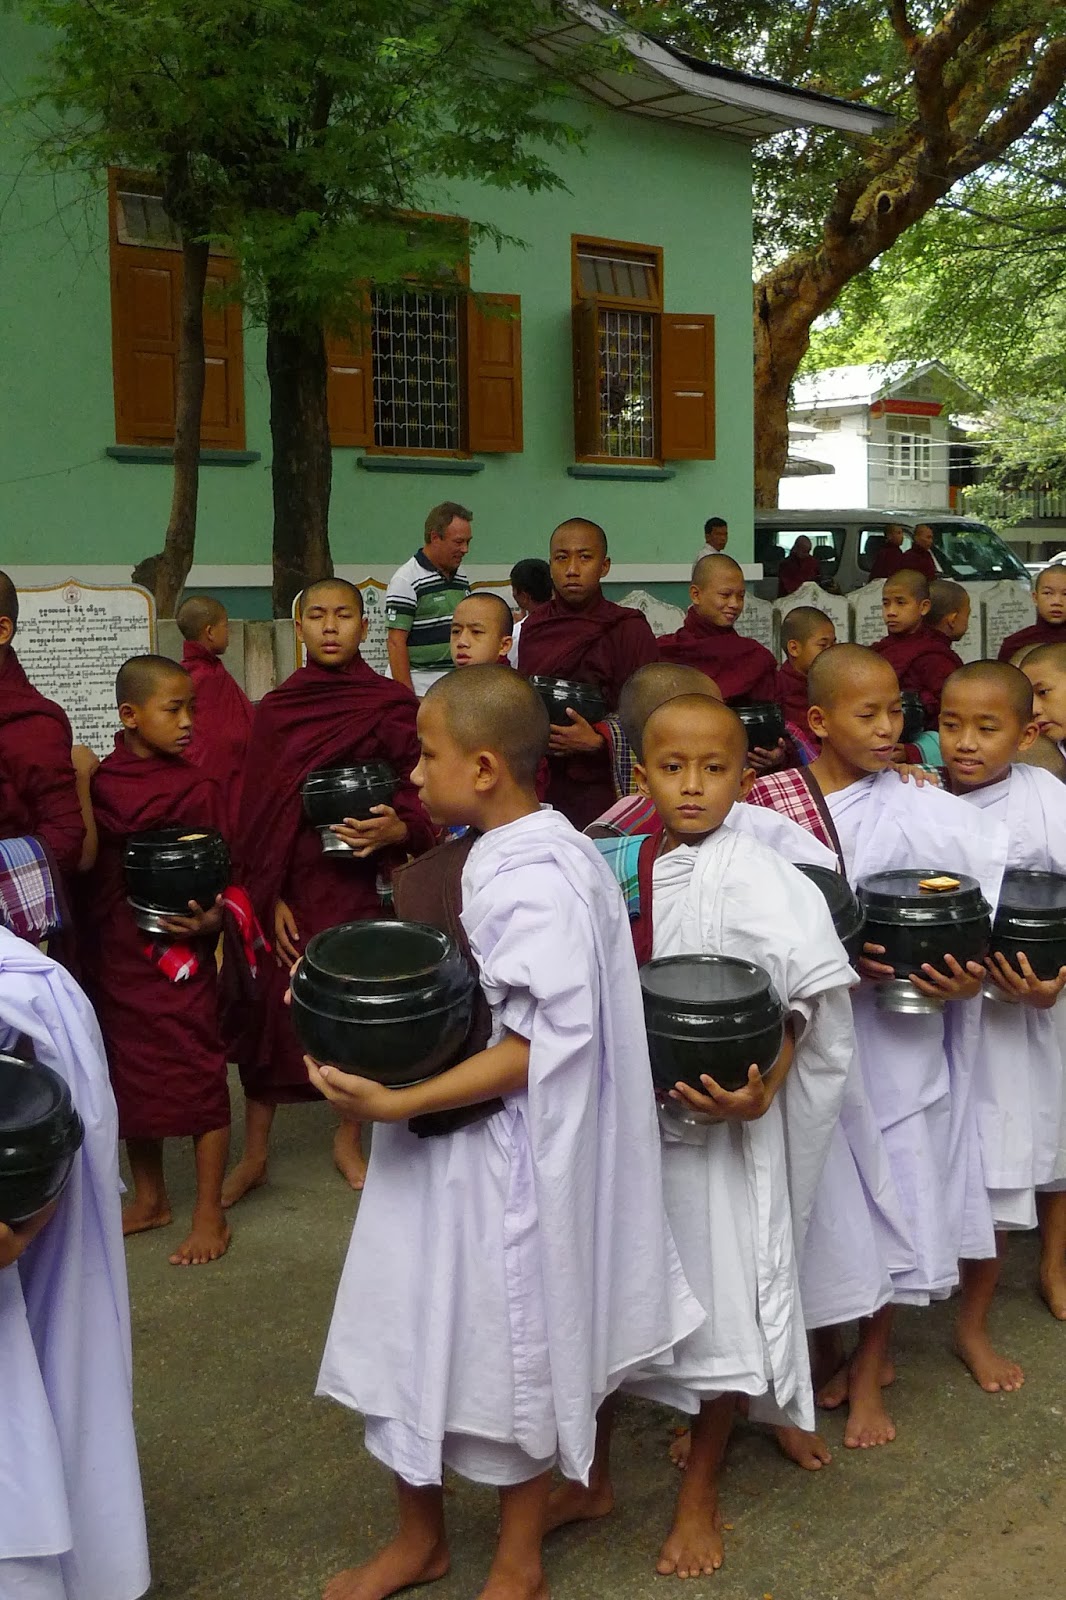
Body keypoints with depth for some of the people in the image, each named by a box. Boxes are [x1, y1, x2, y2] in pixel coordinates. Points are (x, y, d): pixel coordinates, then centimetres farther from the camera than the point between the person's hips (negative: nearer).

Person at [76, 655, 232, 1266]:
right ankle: (150, 1199, 34)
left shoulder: (198, 789, -7)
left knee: (199, 1078, 2)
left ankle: (210, 1214, 15)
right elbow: (81, 872, 8)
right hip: (115, 962, 4)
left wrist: (209, 920, -21)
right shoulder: (98, 785, 2)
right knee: (130, 1081, 16)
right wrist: (80, 951, 7)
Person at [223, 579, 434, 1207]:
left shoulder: (393, 704, -1)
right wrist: (271, 896, -7)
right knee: (272, 1008, 1)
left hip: (362, 877, -1)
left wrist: (394, 830, -22)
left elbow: (420, 801, -1)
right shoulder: (276, 709, 3)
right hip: (291, 881, 1)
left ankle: (349, 1140, 26)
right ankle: (255, 1152, 15)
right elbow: (258, 811, 2)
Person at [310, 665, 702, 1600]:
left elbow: (548, 1039, -26)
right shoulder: (491, 855, 5)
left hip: (502, 1159, -9)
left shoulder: (536, 880, -24)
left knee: (507, 1352, 10)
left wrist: (403, 1103, -27)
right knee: (415, 1334, 19)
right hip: (446, 1146, 9)